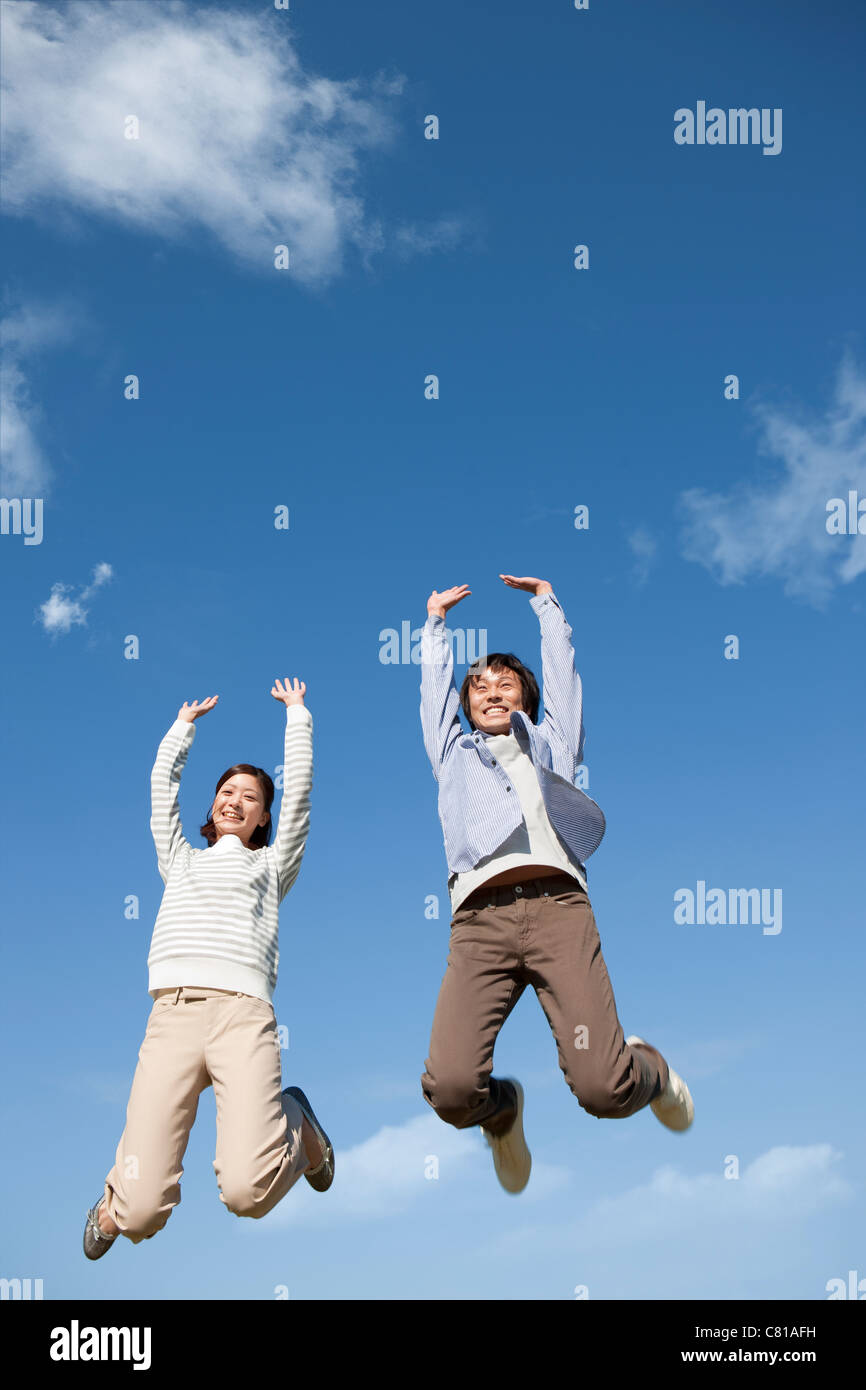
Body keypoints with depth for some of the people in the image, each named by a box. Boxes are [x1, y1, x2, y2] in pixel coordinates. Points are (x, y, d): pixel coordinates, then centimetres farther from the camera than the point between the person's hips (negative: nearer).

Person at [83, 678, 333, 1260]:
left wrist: (297, 714, 33)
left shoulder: (271, 864, 27)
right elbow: (162, 783, 32)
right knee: (142, 1215, -14)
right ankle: (120, 1200, 25)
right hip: (172, 1014, 1)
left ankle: (295, 1121, 12)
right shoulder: (181, 861, 32)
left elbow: (299, 786, 23)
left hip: (243, 1013, -1)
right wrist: (186, 723, 45)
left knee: (248, 1191, -23)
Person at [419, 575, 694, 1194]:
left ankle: (649, 1070, 21)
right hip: (481, 917, 1)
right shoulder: (454, 751, 33)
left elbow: (561, 667, 39)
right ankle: (503, 1109, 16)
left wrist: (546, 599, 53)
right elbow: (435, 679, 43)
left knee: (604, 1088, -17)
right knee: (450, 1087, -22)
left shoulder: (552, 741, 32)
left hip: (558, 904, 0)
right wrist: (436, 619, 57)